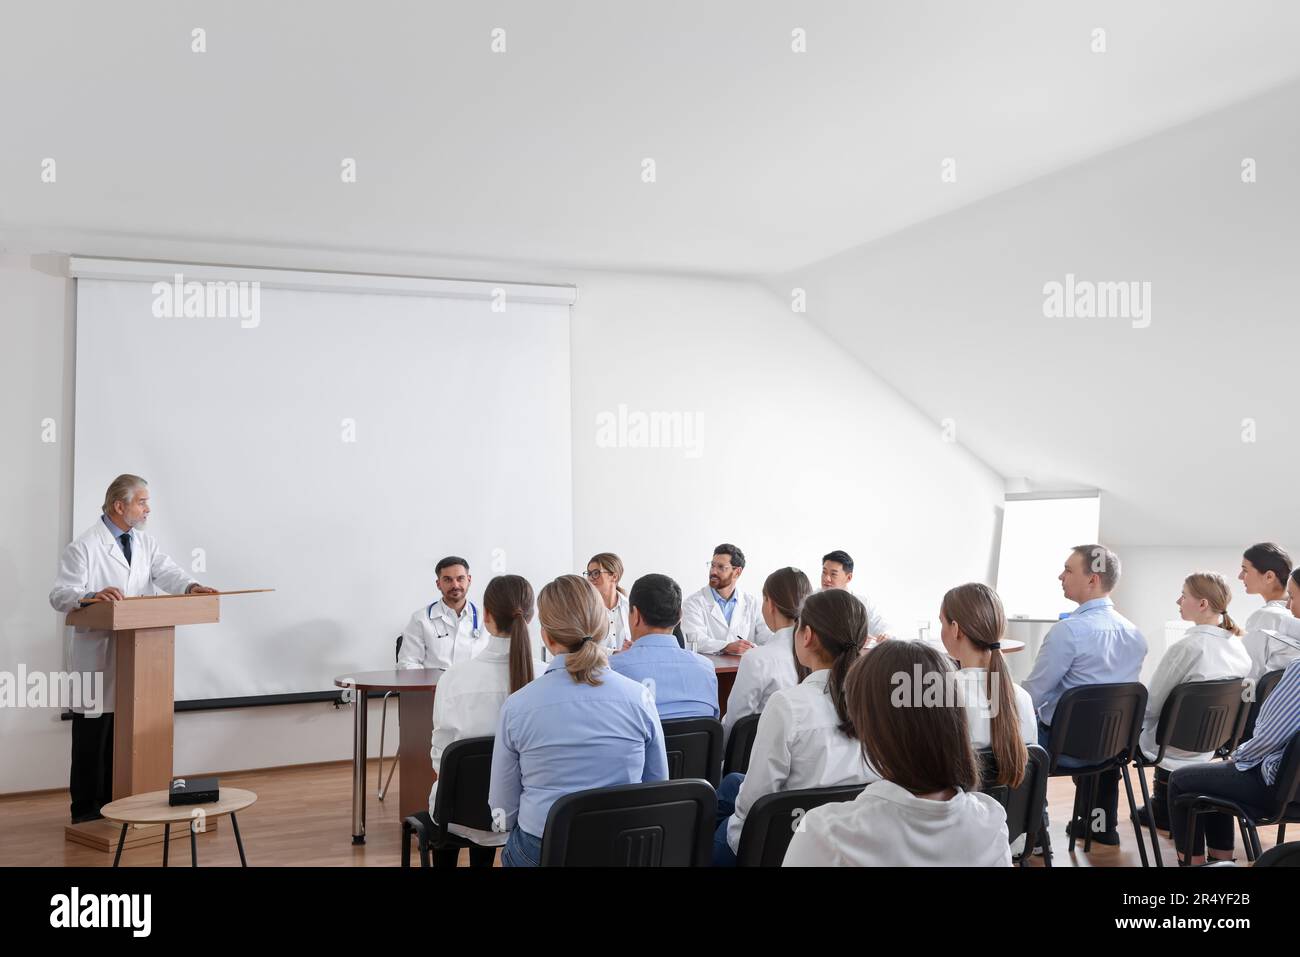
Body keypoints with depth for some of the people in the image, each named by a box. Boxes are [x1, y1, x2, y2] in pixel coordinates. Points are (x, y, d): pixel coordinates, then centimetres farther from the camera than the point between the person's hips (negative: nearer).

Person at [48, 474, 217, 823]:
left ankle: (114, 805, 22)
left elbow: (166, 572, -1)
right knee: (93, 737, 1)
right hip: (97, 656, -6)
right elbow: (59, 595, -14)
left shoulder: (144, 542, 11)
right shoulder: (83, 547, -10)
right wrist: (92, 596, -34)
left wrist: (190, 586, -22)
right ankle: (86, 812, 12)